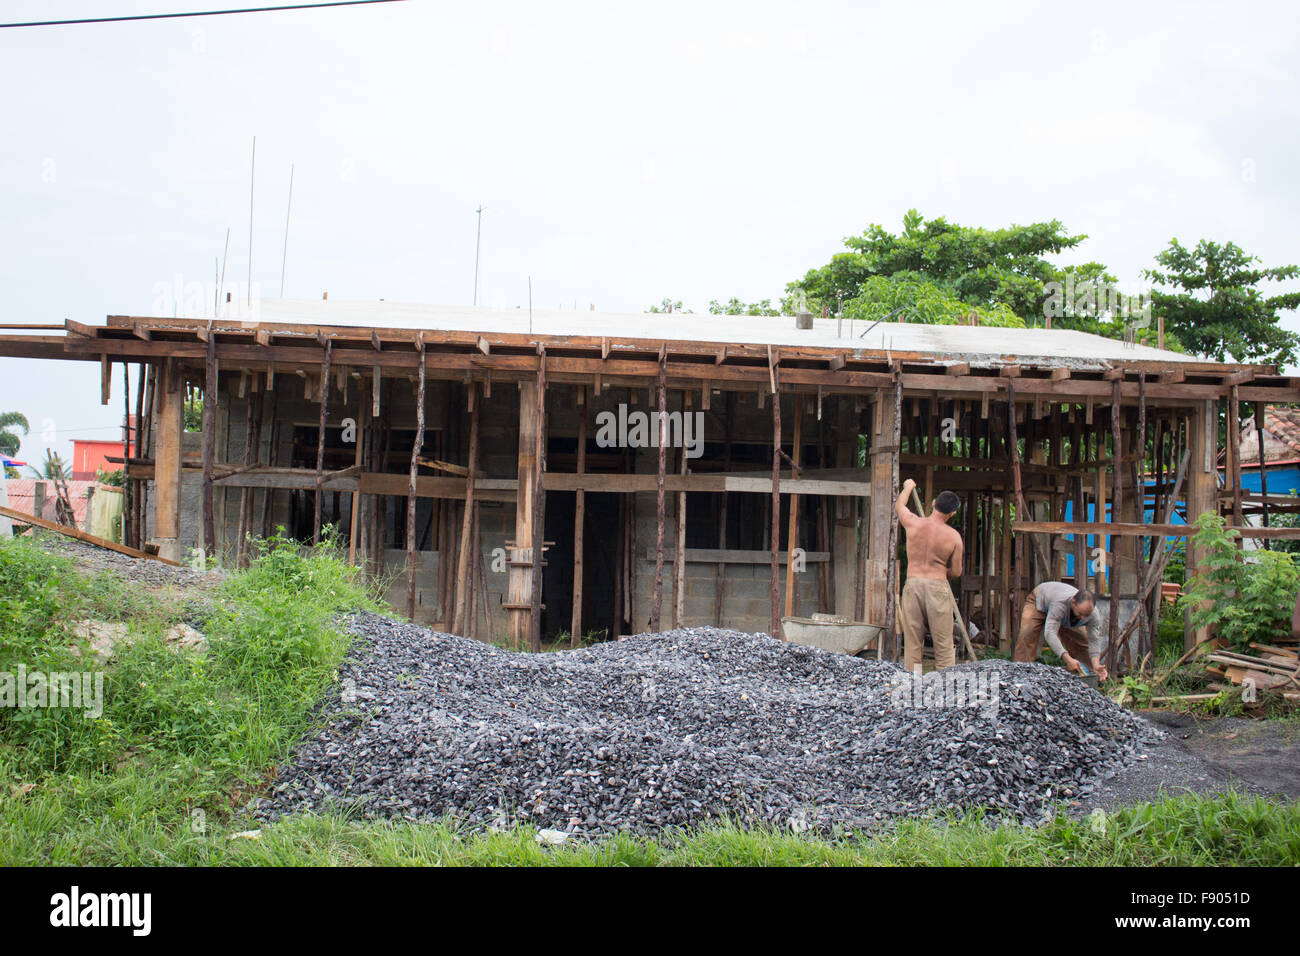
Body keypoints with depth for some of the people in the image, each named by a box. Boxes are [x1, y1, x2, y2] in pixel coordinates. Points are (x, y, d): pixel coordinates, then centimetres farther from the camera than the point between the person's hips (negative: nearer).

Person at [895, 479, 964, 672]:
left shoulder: (913, 523, -3)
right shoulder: (954, 536, -5)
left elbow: (899, 505, 20)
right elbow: (956, 572, 4)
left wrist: (908, 487, 39)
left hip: (913, 584, 2)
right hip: (938, 587, -2)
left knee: (912, 644, 9)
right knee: (944, 645, 4)